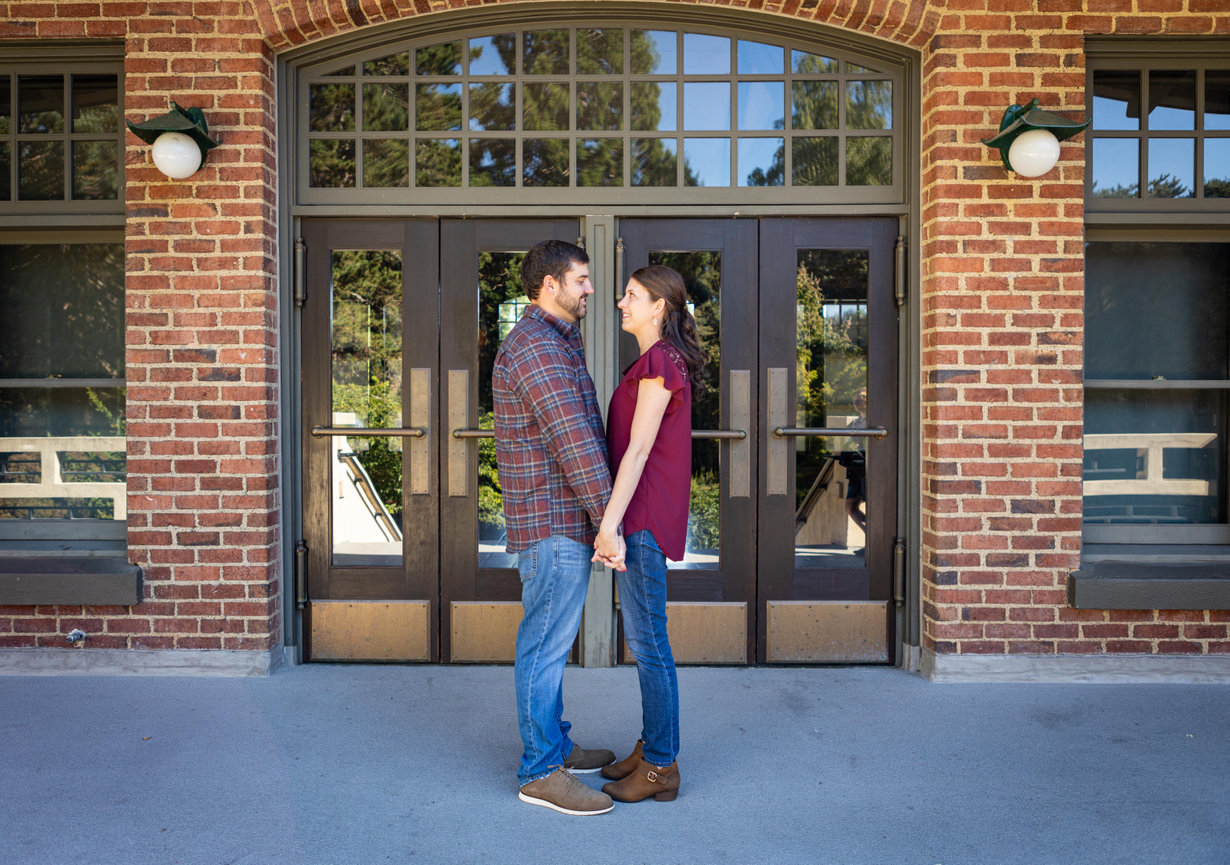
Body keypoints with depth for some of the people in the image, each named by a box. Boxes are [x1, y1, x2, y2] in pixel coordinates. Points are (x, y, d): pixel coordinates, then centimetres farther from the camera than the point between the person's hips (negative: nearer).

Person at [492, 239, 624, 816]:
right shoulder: (535, 347, -17)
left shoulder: (556, 342, 18)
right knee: (546, 643, -2)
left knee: (550, 639, 18)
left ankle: (554, 745, 31)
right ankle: (540, 772, 10)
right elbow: (574, 443, -23)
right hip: (555, 521, -11)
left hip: (558, 519, 11)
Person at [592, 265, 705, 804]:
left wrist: (609, 522, -22)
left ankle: (660, 768, 11)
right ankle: (651, 748, 28)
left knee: (647, 641, -1)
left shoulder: (658, 362, -14)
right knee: (643, 638, 16)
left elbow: (638, 449, -20)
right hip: (643, 516, 10)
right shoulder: (663, 361, 16)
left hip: (643, 517, -10)